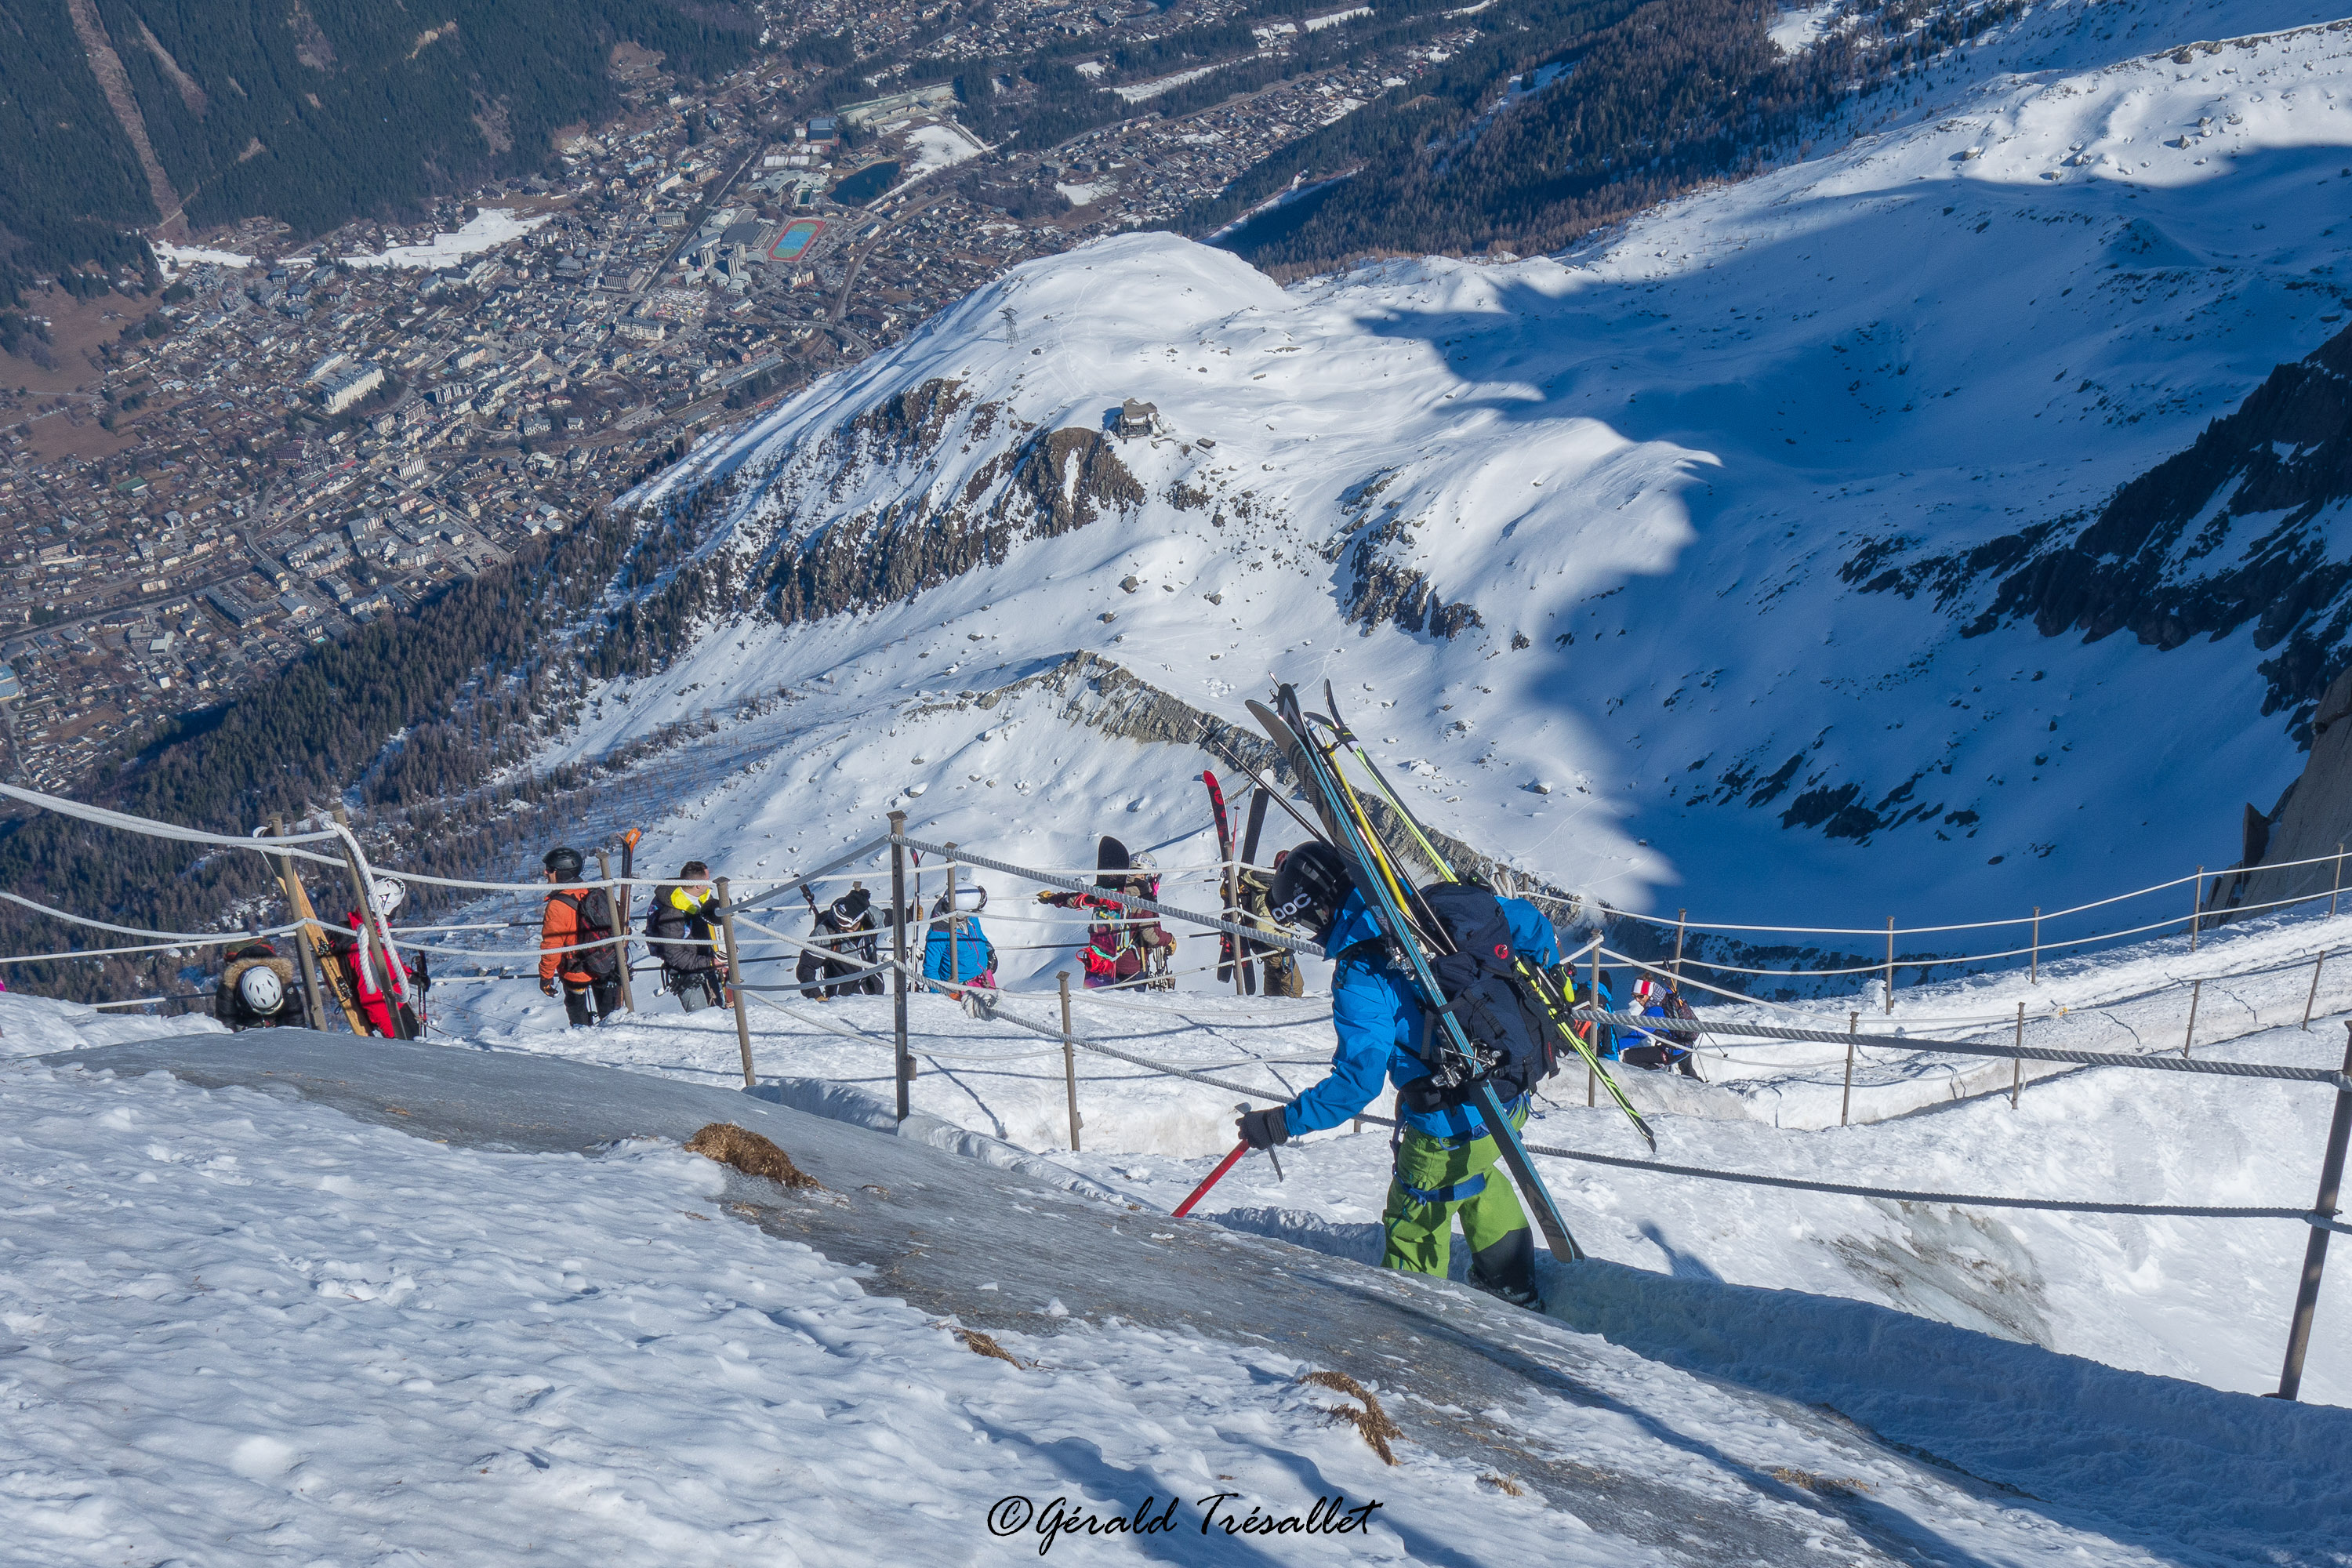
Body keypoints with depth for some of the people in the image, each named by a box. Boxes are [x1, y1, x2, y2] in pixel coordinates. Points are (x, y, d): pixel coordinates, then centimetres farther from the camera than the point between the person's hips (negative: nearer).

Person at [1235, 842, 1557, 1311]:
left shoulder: (1359, 979, -19)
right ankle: (1515, 1293, 50)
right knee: (1479, 1184, 35)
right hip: (1513, 1095, 8)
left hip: (1452, 1127, -8)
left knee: (1413, 1226, 14)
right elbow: (1528, 921, 7)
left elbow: (1357, 1083, -20)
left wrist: (1281, 1124, -11)